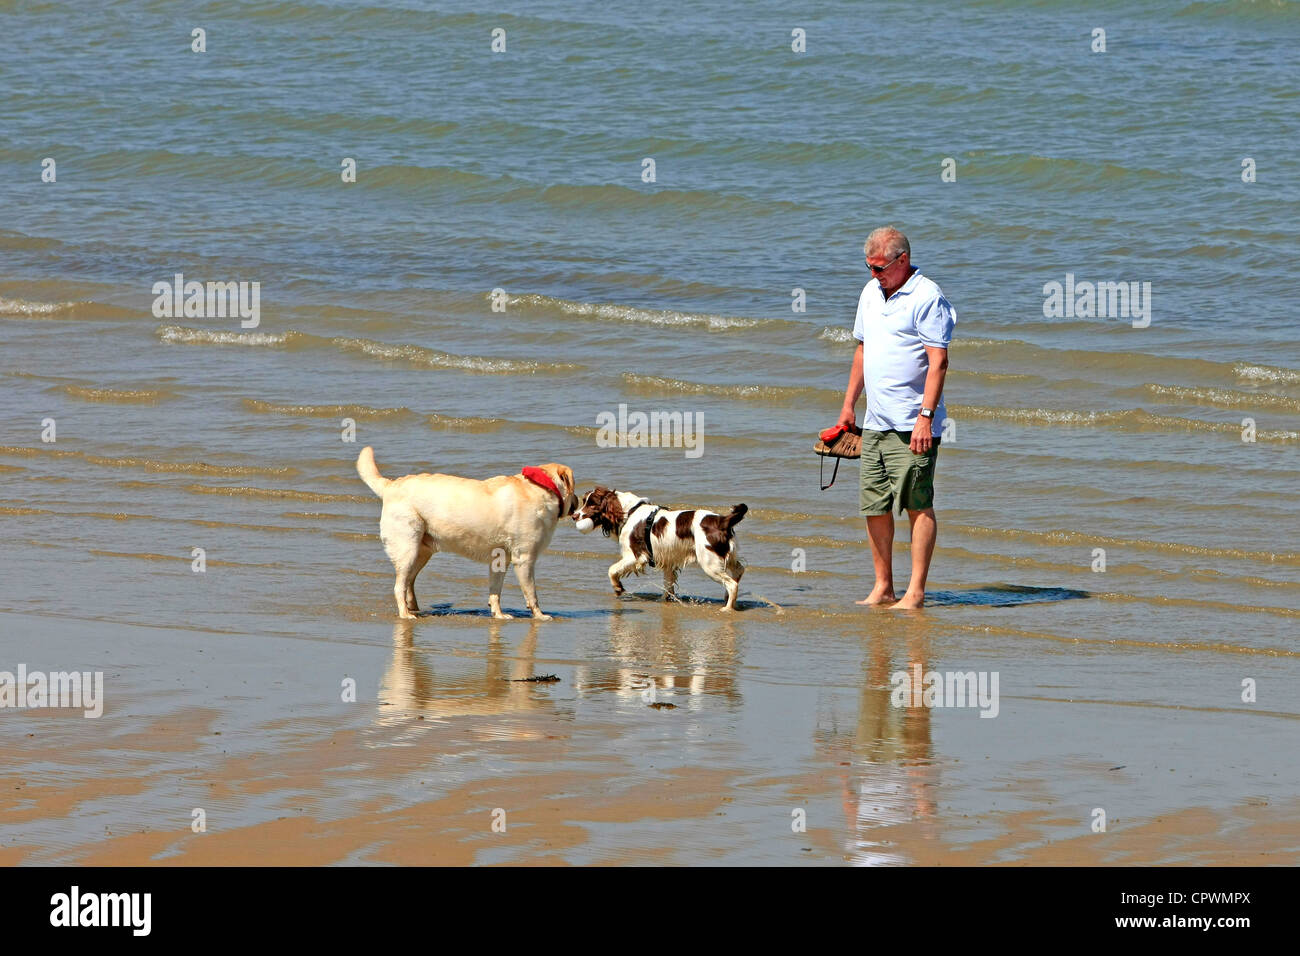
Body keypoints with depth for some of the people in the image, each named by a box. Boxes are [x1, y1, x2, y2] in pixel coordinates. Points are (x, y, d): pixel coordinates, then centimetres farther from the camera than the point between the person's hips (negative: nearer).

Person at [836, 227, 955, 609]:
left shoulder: (927, 298, -10)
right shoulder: (871, 293, 15)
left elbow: (938, 361, -15)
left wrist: (926, 416, -21)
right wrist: (849, 404, 23)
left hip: (912, 425, -8)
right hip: (875, 421, 8)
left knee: (918, 505, -5)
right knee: (874, 506, 8)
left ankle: (915, 592, -3)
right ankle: (882, 588, 16)